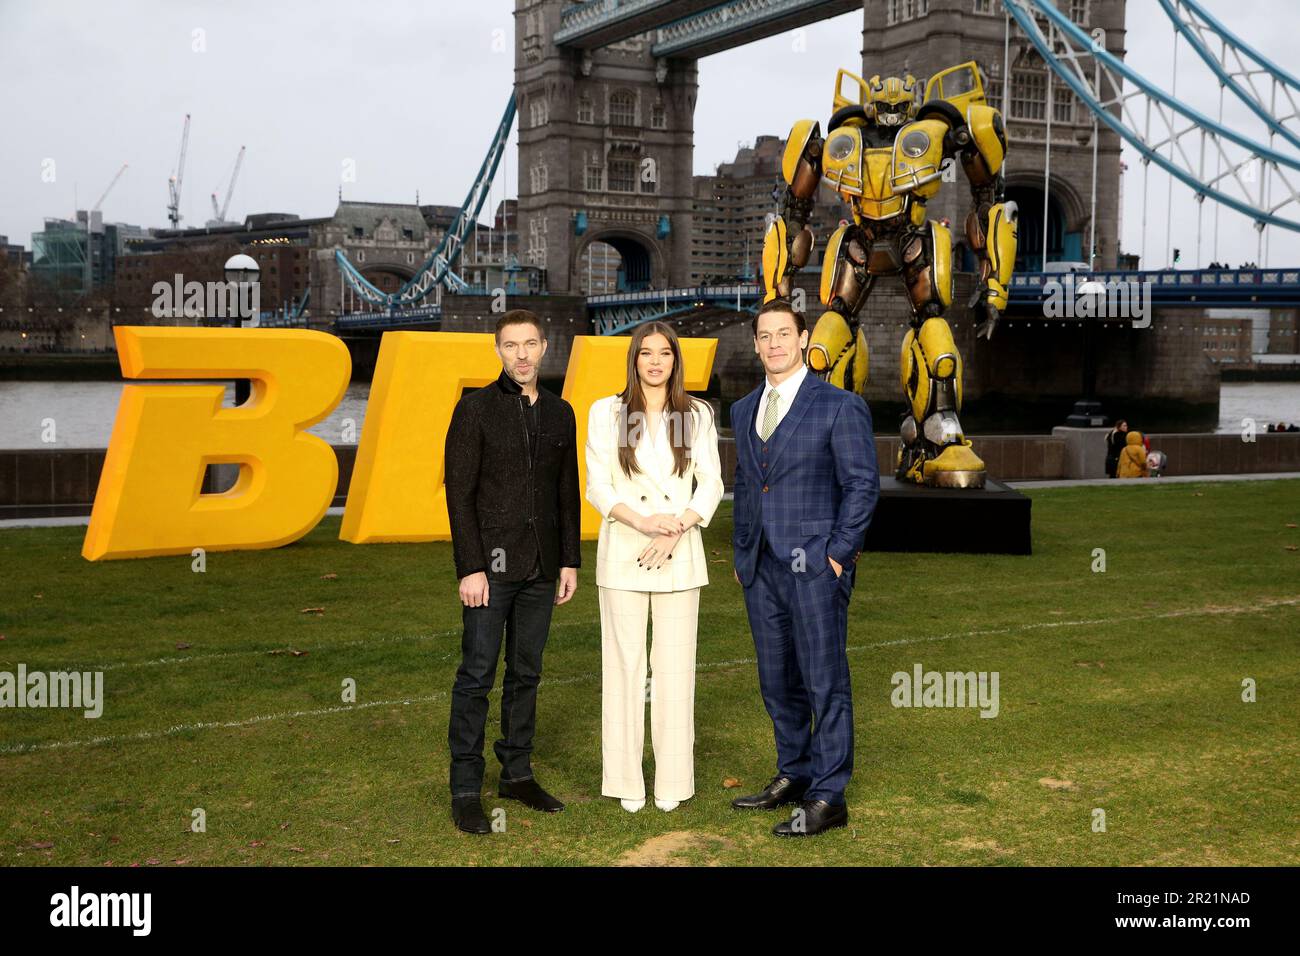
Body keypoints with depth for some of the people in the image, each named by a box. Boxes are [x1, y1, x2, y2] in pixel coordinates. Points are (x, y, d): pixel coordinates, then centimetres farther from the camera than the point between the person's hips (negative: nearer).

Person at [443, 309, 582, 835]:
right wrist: (470, 567, -13)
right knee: (476, 676, -2)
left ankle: (517, 773, 22)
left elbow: (568, 494, 14)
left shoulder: (560, 414, 10)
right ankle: (465, 789, 4)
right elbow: (460, 492, -8)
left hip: (541, 568, 5)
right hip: (491, 564, -5)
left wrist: (570, 561, 9)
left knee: (526, 673, 11)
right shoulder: (476, 408, -4)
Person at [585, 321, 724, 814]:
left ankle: (672, 780, 14)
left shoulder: (697, 414, 6)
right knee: (625, 663, 2)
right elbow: (597, 486, -1)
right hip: (622, 553, -1)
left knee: (675, 665, 4)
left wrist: (675, 531, -12)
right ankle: (627, 781, 12)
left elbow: (711, 484, 2)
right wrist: (643, 522, -17)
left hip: (680, 556, 1)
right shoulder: (607, 413, 3)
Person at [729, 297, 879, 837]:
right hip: (760, 569, 6)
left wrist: (838, 554, -12)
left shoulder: (839, 406, -4)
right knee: (777, 682, 13)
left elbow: (863, 484, -6)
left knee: (824, 681, -2)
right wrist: (741, 552, 13)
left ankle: (828, 798, 5)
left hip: (815, 567, -6)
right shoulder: (743, 411, 14)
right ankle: (792, 776, 26)